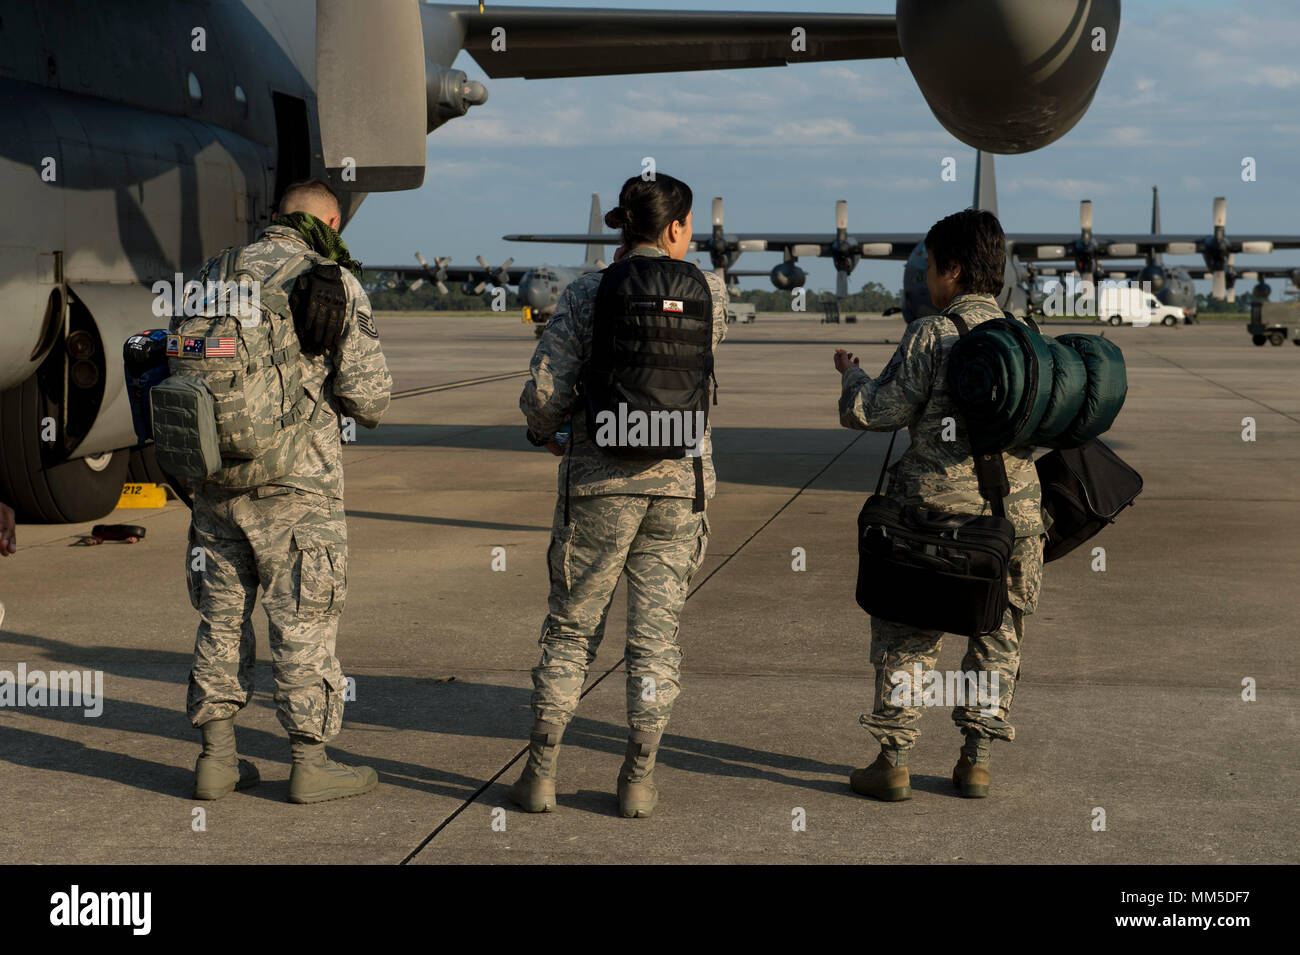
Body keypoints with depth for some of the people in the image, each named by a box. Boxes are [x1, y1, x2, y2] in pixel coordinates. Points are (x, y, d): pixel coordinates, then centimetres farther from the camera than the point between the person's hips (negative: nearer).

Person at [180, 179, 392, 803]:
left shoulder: (212, 276, 9)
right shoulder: (334, 284, -6)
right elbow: (366, 394, -9)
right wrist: (368, 409, 14)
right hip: (296, 482, -5)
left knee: (222, 614, 13)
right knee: (304, 620, 4)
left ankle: (216, 757, 17)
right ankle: (309, 762, 10)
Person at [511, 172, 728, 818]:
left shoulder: (588, 293, -6)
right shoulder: (709, 292, 0)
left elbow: (543, 394, -8)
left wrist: (548, 433, 13)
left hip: (600, 480, -1)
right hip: (681, 477, 1)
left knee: (571, 626, 10)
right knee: (656, 628, 9)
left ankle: (540, 772, 10)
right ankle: (639, 779, 10)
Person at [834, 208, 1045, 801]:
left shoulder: (931, 335, -10)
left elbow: (876, 411, -9)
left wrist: (851, 373, 10)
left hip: (933, 510, -4)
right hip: (1013, 511, 4)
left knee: (905, 637, 10)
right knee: (996, 635, 16)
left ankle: (893, 761, 9)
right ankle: (976, 759, 15)